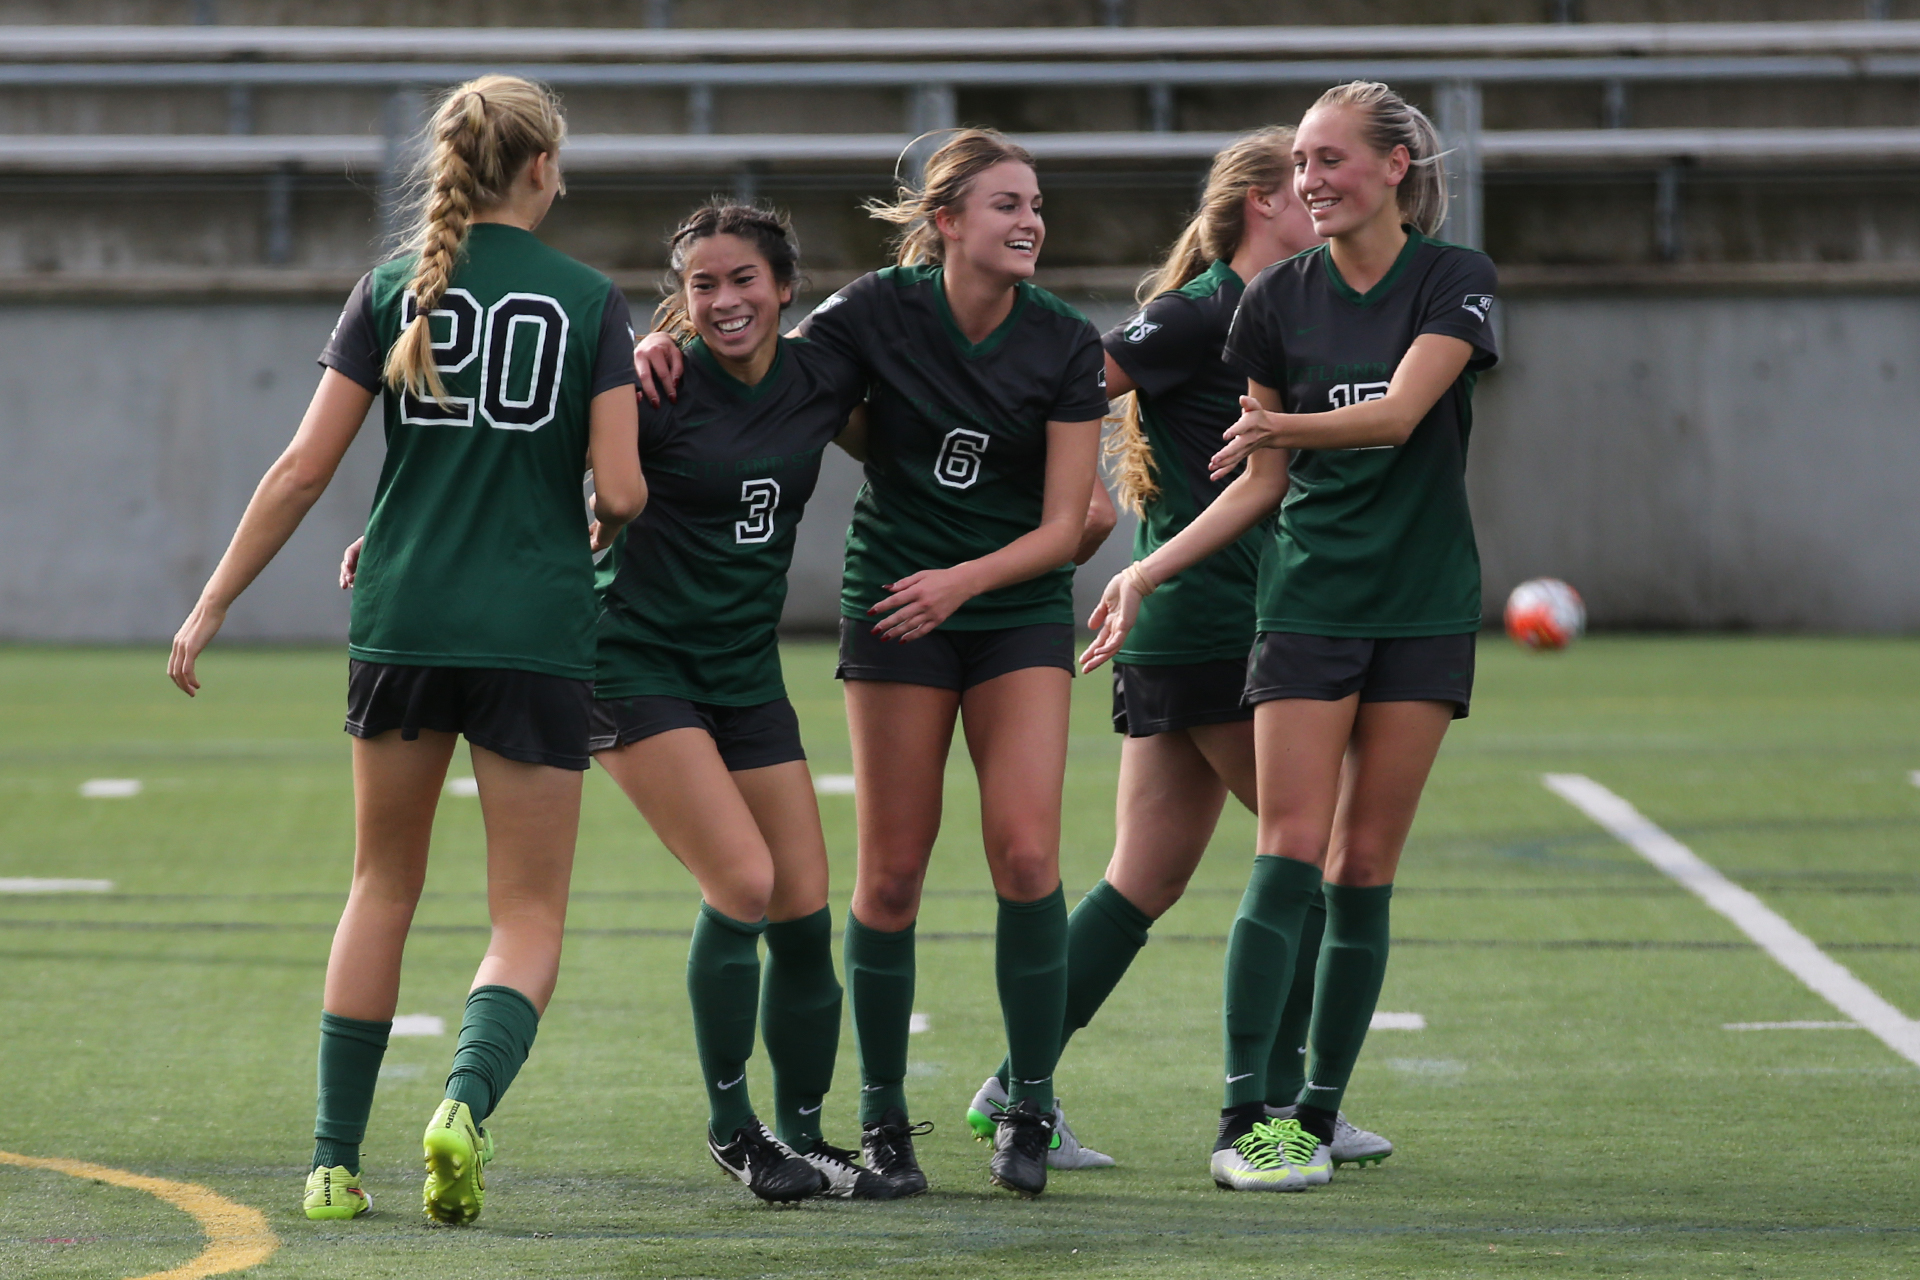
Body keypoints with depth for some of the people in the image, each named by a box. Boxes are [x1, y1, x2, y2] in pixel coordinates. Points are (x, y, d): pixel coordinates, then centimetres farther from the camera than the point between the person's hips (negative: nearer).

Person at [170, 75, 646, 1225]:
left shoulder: (393, 292, 3)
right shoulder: (590, 300, -1)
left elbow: (303, 471, 0)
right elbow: (621, 491, -7)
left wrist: (213, 605, 7)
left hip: (402, 623, 2)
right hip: (539, 633, -2)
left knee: (385, 887, 19)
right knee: (530, 917, 3)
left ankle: (336, 1161, 17)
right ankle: (468, 1103, -26)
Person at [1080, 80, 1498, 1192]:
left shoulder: (1453, 280, -4)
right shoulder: (1278, 299, 4)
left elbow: (1400, 410, -21)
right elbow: (1263, 481, 10)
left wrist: (1285, 425, -36)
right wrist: (1148, 572, 4)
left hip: (1423, 606, -1)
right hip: (1307, 600, 1)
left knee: (1366, 866, 1)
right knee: (1291, 851, -10)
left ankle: (1320, 1117, 7)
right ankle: (1245, 1118, -12)